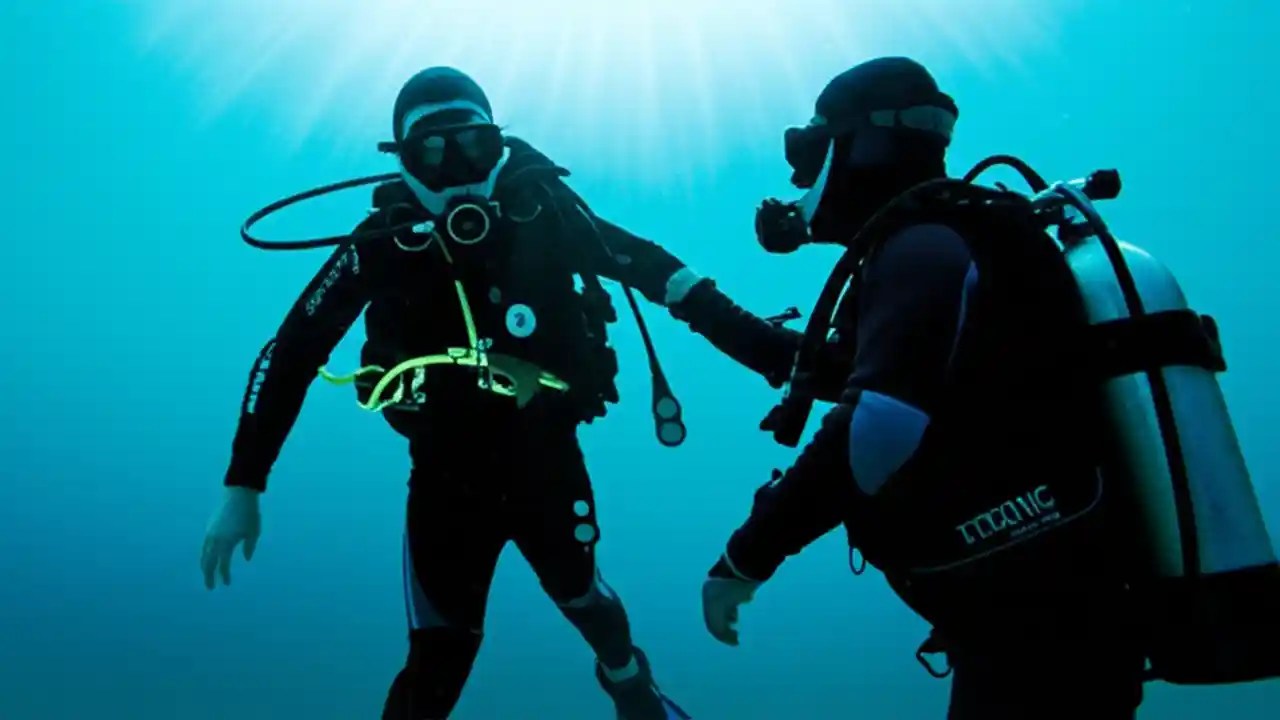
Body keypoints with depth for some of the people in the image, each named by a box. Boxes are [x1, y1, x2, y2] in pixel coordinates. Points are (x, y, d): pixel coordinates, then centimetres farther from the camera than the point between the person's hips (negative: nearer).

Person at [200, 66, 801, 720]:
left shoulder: (542, 211, -12)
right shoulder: (386, 241, -14)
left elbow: (651, 268, -6)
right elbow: (292, 352, -9)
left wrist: (770, 348, -9)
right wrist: (243, 487, -11)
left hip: (548, 460, 1)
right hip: (449, 474, -1)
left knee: (582, 598, 20)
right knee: (440, 655, -3)